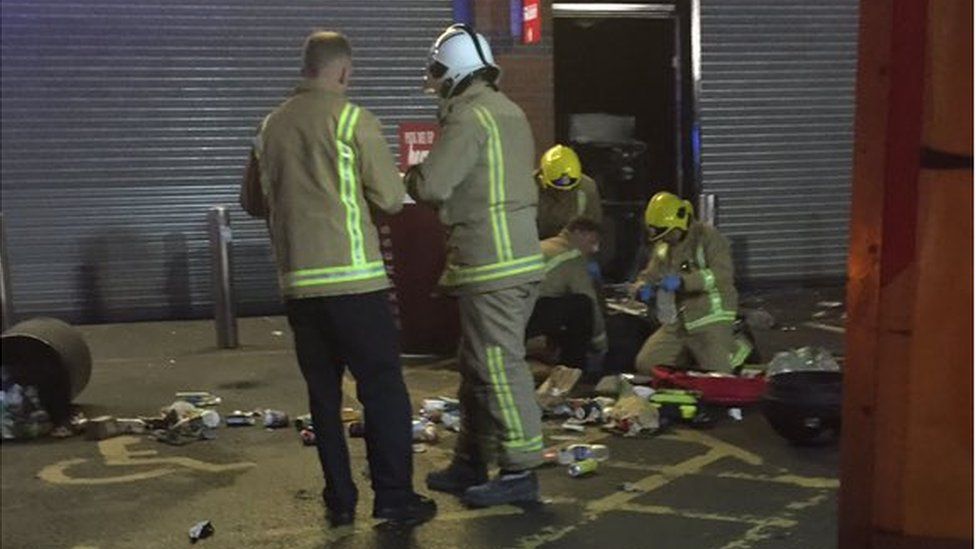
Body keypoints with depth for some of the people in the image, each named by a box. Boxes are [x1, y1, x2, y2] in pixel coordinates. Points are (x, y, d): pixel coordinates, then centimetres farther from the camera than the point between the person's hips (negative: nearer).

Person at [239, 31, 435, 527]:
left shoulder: (270, 126, 10)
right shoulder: (352, 118, -6)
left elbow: (253, 202, 18)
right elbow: (391, 198, -3)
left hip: (297, 282, 5)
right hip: (352, 278, -5)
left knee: (323, 393, 12)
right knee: (384, 388, 3)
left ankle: (339, 499, 16)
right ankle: (394, 496, 5)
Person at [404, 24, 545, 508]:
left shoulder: (470, 117, -13)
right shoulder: (508, 110, 17)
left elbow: (432, 186, -17)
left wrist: (411, 175, 4)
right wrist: (432, 175, 13)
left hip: (492, 267, -10)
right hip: (517, 257, 10)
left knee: (499, 367, -3)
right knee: (477, 365, 15)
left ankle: (519, 472, 4)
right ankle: (471, 463, 24)